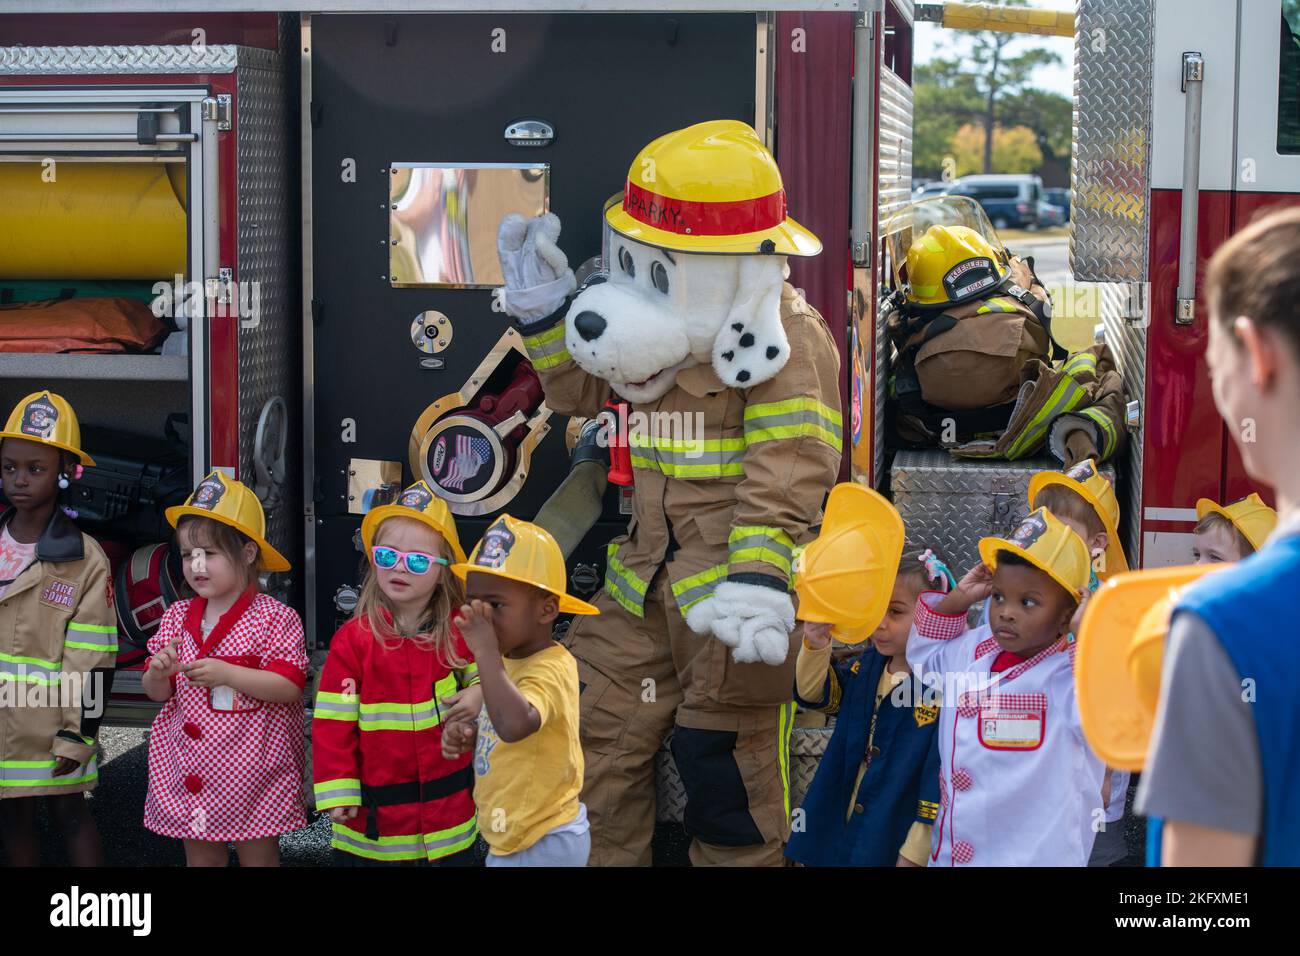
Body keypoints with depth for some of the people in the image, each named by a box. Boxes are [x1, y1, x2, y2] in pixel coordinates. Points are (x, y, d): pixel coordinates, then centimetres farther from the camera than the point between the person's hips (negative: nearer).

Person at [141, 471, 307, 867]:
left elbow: (290, 687, -17)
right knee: (200, 856, 13)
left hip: (251, 771, -5)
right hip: (190, 770, 5)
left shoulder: (274, 618, -10)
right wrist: (158, 674, -13)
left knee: (258, 856, 6)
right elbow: (157, 693, 11)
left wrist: (226, 673, -25)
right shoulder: (178, 617, 7)